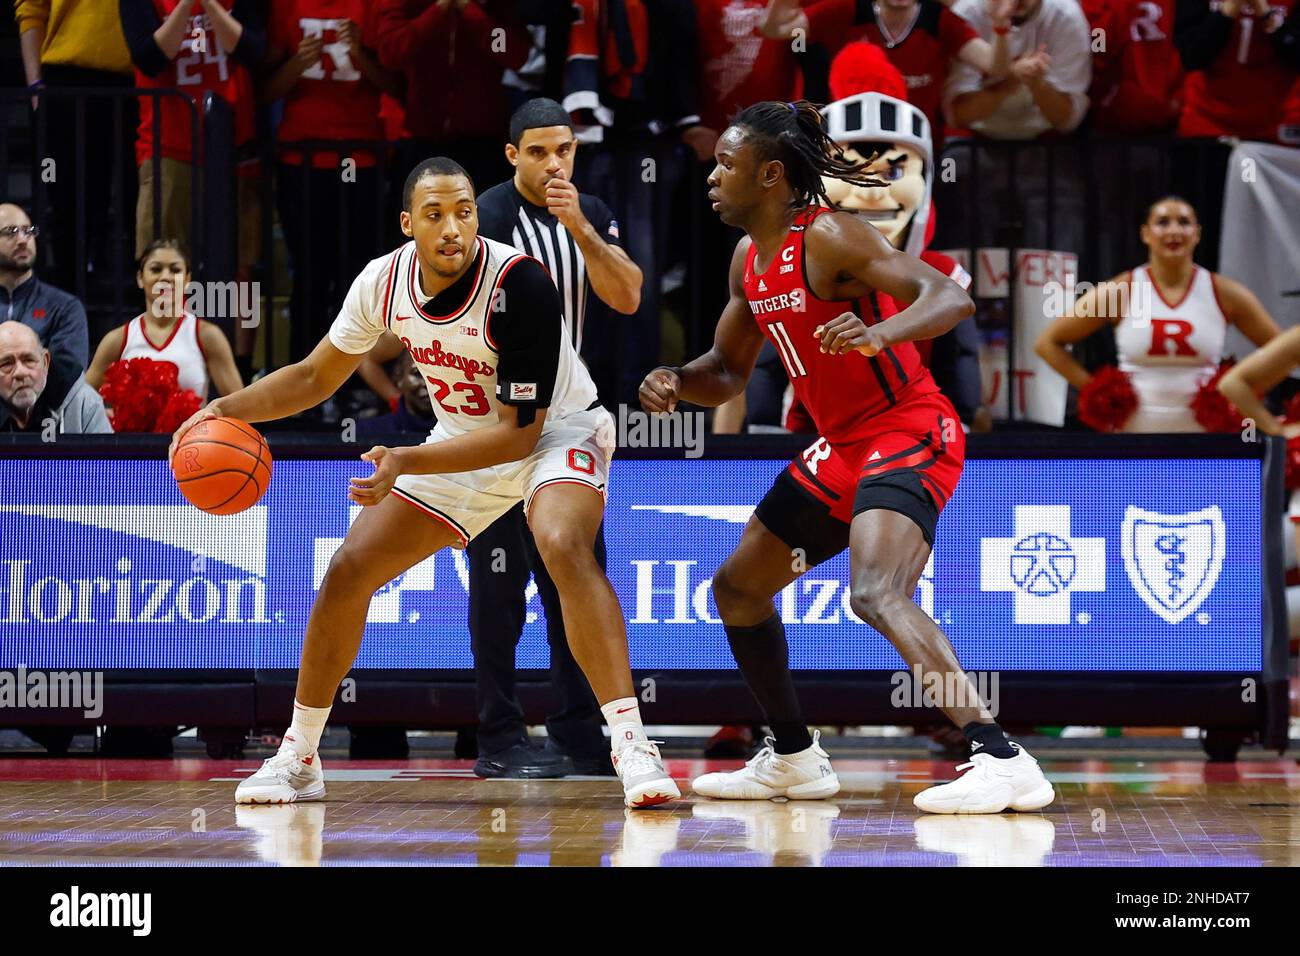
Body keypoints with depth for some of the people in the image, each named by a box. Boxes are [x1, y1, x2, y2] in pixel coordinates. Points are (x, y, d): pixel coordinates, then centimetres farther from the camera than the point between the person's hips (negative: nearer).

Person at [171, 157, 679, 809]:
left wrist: (406, 462, -36)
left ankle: (630, 745, -36)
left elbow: (521, 431, -28)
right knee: (349, 567, -2)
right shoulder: (384, 281, -14)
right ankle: (298, 757, 14)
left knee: (564, 546, -36)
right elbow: (318, 375, 3)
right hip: (463, 440, 6)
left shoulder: (519, 283, -31)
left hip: (555, 430, -6)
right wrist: (225, 409, -12)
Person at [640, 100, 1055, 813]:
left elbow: (951, 299, -28)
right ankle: (793, 760, 32)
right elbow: (727, 374, 21)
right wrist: (675, 383, -2)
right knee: (737, 586, 18)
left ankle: (1002, 760, -38)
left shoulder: (828, 237, -18)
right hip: (843, 447, 10)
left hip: (909, 434, -10)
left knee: (876, 594, -31)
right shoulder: (750, 260, 9)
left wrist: (879, 332, -47)